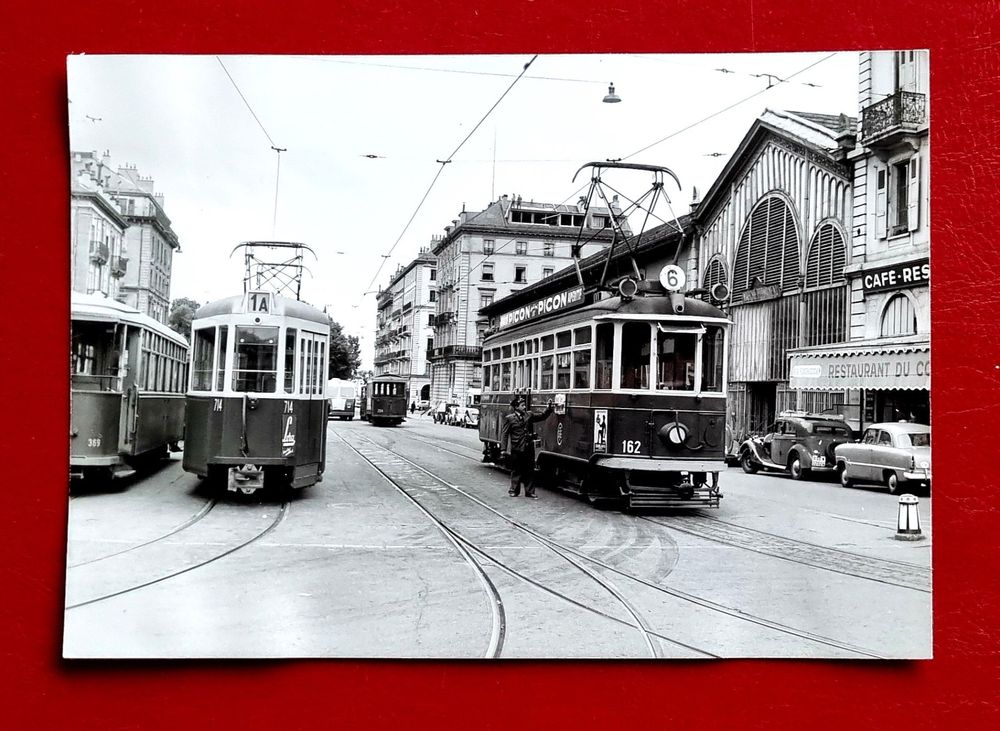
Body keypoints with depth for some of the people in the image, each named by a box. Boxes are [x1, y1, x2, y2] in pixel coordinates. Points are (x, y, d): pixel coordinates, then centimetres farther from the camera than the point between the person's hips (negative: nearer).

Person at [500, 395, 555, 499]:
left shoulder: (529, 415, 7)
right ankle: (514, 490, 21)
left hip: (529, 448, 4)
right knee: (516, 471, 7)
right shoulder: (509, 418, -5)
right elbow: (504, 434, -5)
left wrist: (549, 408, 0)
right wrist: (504, 449, -10)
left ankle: (530, 492, 15)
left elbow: (542, 416, 15)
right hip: (516, 449, -4)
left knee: (529, 471, 7)